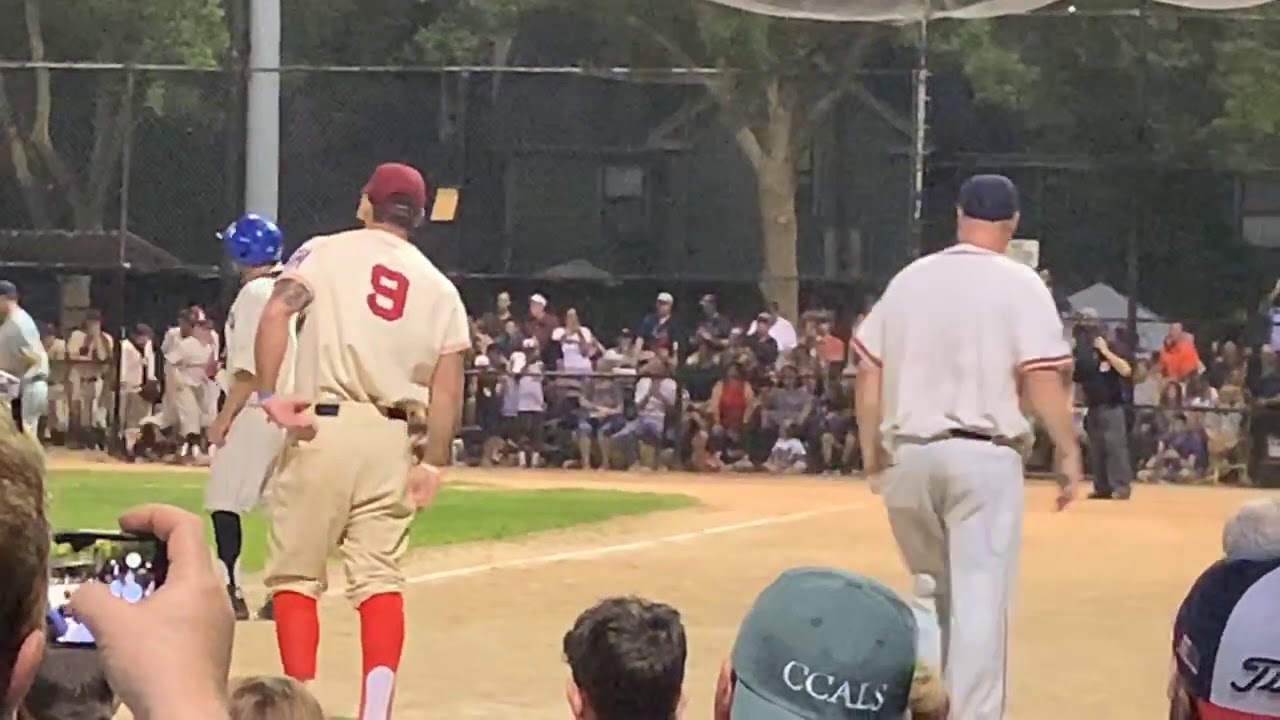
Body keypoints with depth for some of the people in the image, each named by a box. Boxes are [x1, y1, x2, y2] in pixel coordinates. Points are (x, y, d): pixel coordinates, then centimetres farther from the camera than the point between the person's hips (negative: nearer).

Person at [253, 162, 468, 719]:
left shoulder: (325, 252, 5)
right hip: (394, 440, 3)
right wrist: (433, 463, 4)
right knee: (380, 577, 5)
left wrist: (268, 395, -13)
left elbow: (275, 313, -12)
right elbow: (448, 387, 5)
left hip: (323, 427, -3)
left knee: (296, 572, 5)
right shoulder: (440, 288, 13)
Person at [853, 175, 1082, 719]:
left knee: (929, 593, 19)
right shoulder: (1019, 285, -4)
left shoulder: (909, 279, 10)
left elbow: (868, 370, 10)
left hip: (909, 455, 5)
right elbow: (1043, 379, -12)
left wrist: (871, 450, 17)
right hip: (983, 455, -5)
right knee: (980, 599, -2)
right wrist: (1068, 452, -5)